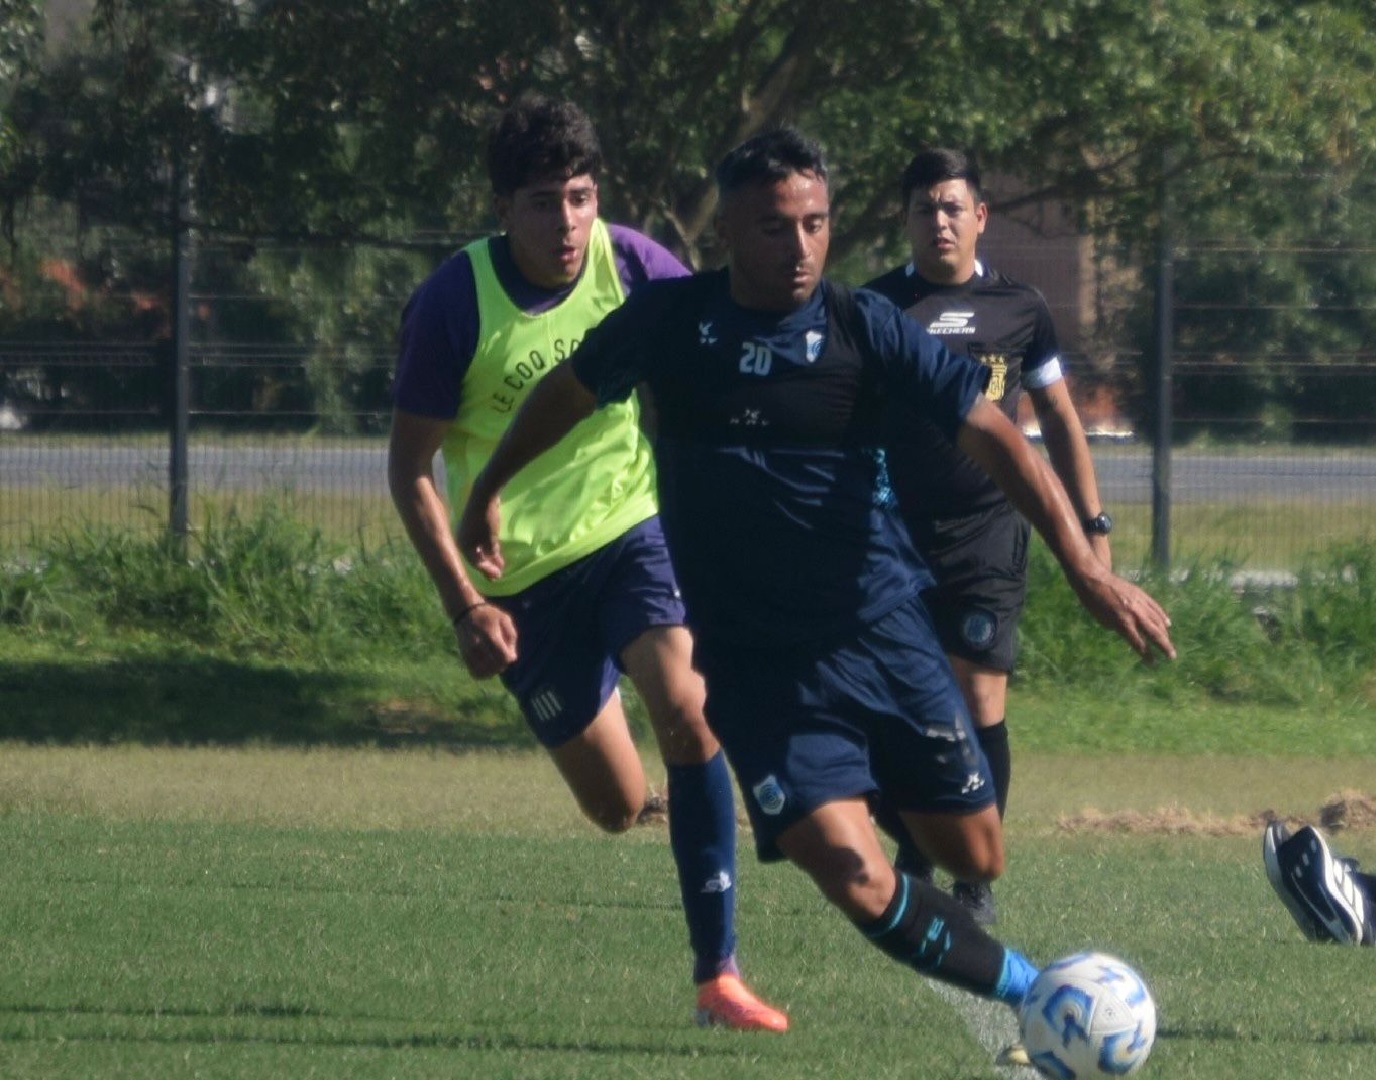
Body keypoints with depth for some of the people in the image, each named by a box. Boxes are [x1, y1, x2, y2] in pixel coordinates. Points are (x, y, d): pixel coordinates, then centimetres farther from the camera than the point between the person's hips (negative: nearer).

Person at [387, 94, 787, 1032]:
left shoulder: (634, 267, -12)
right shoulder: (454, 304, -17)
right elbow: (411, 468, -8)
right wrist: (466, 605, -15)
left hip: (632, 524, 1)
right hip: (523, 573, -1)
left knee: (685, 711, -26)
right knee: (618, 807, 4)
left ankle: (719, 972, -20)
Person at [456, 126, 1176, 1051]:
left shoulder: (864, 328, -6)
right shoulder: (670, 321, -3)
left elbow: (991, 434, -12)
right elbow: (568, 394, 16)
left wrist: (1086, 564, -23)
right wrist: (488, 495, 27)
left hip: (882, 629, 1)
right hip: (754, 658, -1)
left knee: (975, 860, 3)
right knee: (857, 878, -18)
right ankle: (1031, 993, -1)